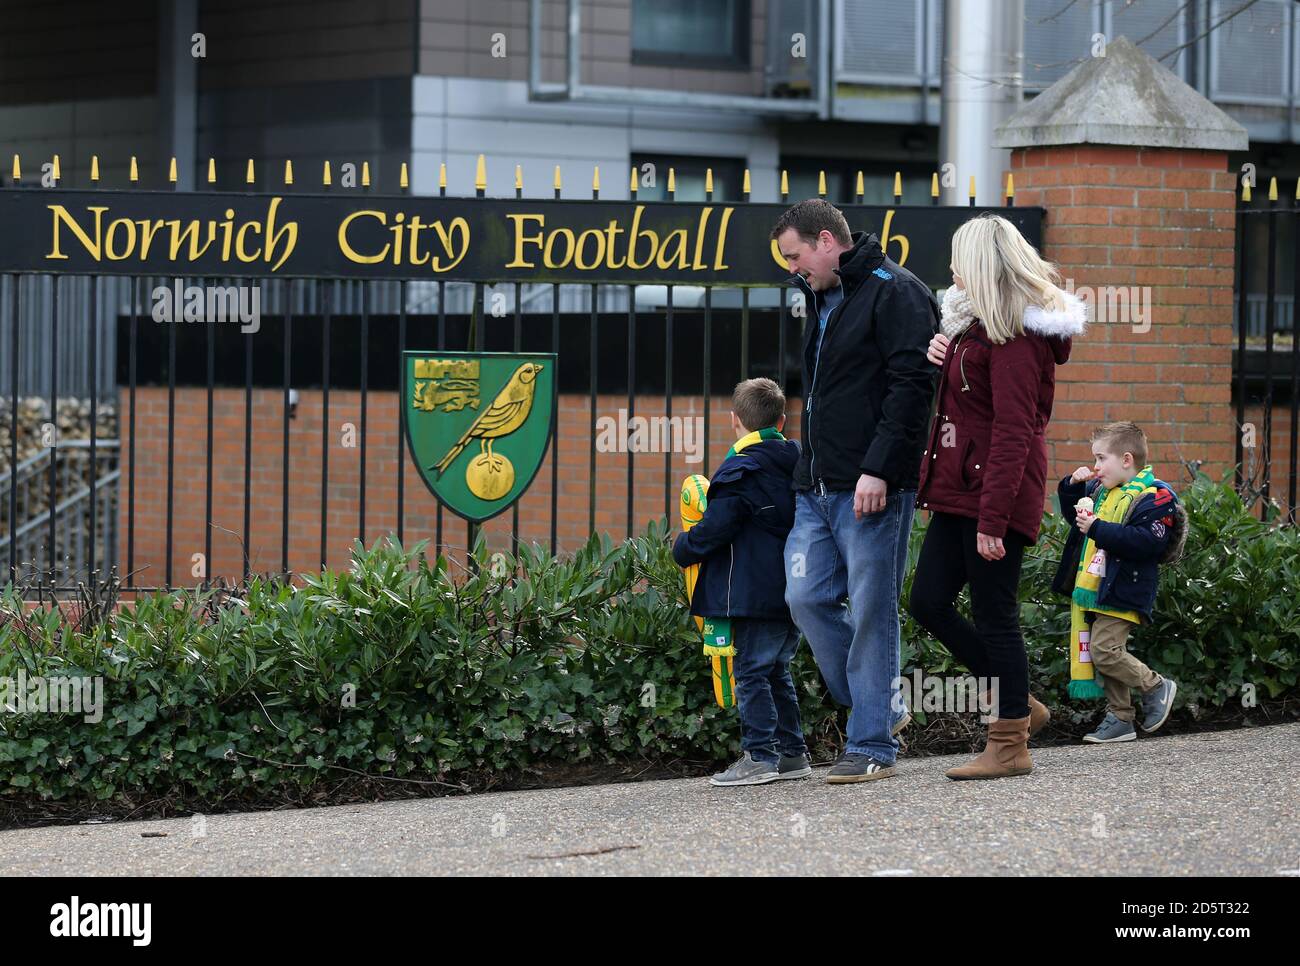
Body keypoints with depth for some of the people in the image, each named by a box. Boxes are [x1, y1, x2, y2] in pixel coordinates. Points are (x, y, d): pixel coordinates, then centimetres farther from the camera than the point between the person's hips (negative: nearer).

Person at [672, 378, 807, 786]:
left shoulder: (739, 472, -13)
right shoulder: (798, 464, 11)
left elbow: (714, 529, -15)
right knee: (776, 671, 16)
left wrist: (682, 550, 3)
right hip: (793, 593, 8)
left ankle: (760, 756, -8)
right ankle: (792, 753, 17)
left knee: (752, 672, -4)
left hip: (755, 595, -8)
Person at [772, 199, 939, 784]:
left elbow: (912, 385, -17)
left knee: (871, 611, -4)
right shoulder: (823, 300, 19)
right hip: (817, 488, 9)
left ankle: (872, 746, 2)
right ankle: (876, 707, 18)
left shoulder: (895, 292, -9)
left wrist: (878, 469, -22)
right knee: (806, 597, 3)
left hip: (874, 488, -9)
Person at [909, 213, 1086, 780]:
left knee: (993, 616, -3)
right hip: (959, 490, 10)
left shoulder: (1015, 338, -16)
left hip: (996, 491, -10)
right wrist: (943, 356, 3)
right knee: (928, 601, 9)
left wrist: (992, 519, -24)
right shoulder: (976, 325, 15)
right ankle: (1017, 704, 21)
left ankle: (1011, 747, 6)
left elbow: (1012, 433, -21)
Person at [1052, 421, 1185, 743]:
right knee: (1106, 654, 10)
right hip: (1091, 592, 9)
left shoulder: (1154, 496, -13)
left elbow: (1147, 541, -25)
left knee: (1104, 651, -15)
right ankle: (1119, 718, 17)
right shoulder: (1100, 490, 13)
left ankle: (1156, 686, 4)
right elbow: (1073, 513, 30)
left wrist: (1097, 529, -26)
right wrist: (1072, 486, 10)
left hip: (1121, 593, -9)